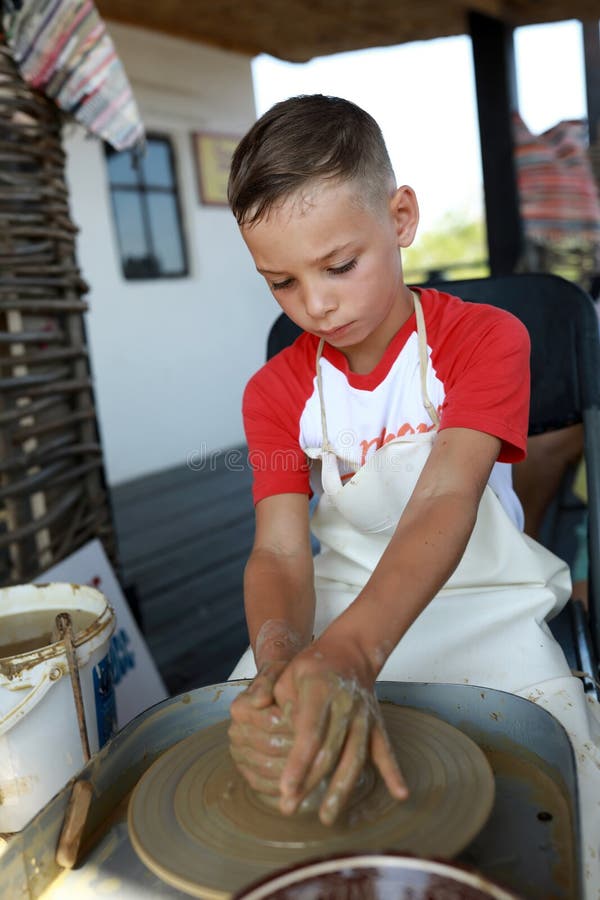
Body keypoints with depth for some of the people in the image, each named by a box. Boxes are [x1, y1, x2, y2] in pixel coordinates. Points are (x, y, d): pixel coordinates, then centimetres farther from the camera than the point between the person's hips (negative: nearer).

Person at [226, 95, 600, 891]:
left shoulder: (485, 338, -10)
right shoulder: (276, 390, 0)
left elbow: (444, 502, -26)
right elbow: (280, 550, -13)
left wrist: (350, 651, -44)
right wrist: (281, 666, -36)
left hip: (478, 601, -2)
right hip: (346, 602, 3)